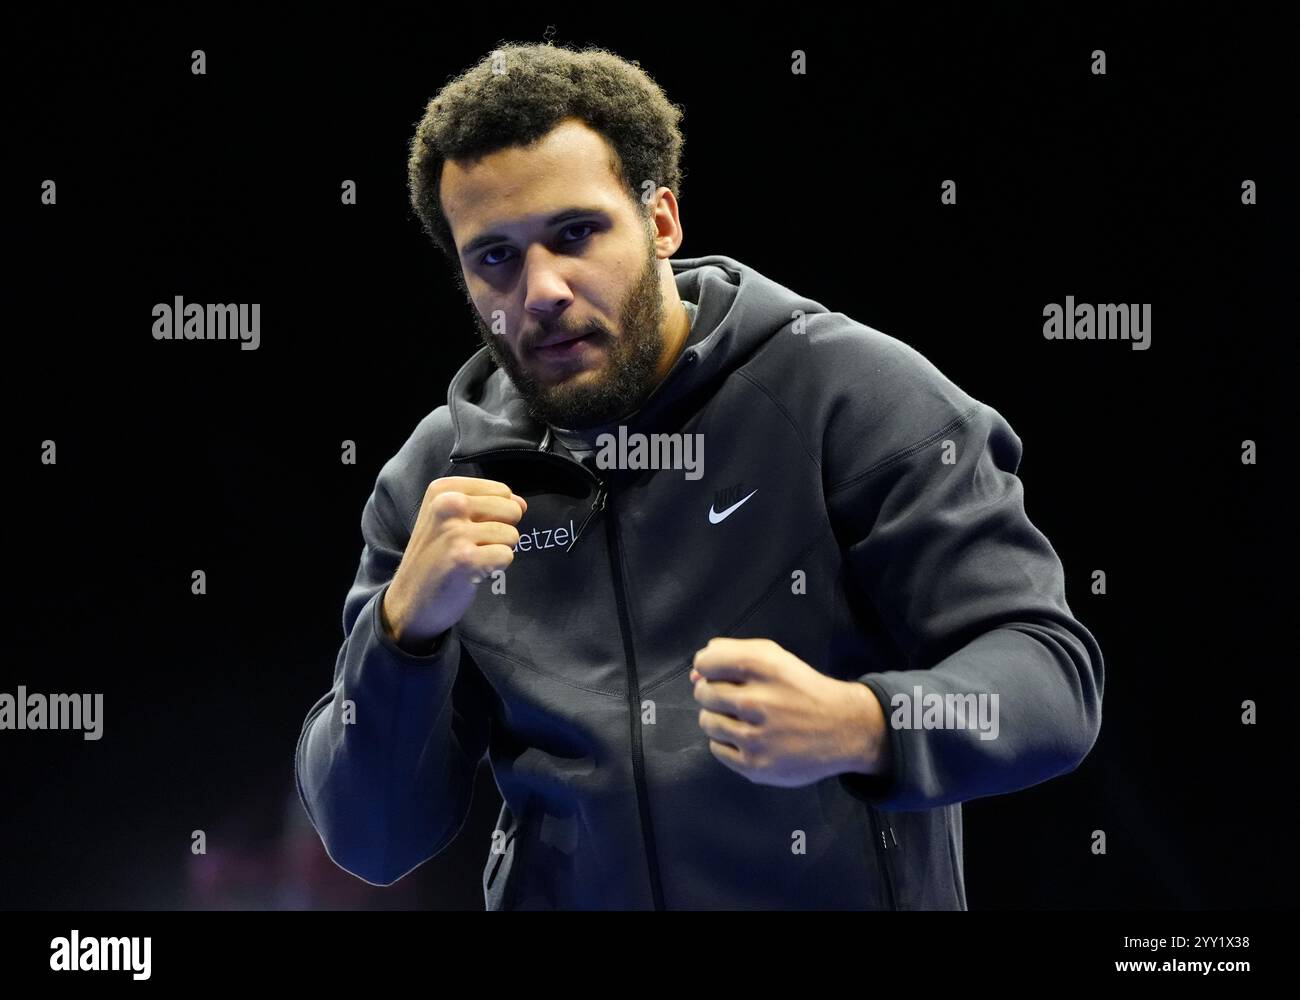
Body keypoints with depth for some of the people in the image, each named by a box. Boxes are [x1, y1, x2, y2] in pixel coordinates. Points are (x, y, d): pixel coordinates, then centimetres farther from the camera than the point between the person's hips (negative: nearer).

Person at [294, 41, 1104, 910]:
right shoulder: (439, 480, 3)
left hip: (846, 889, -3)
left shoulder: (853, 395, -7)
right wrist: (407, 626, -14)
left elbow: (1054, 675, -10)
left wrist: (861, 728, -28)